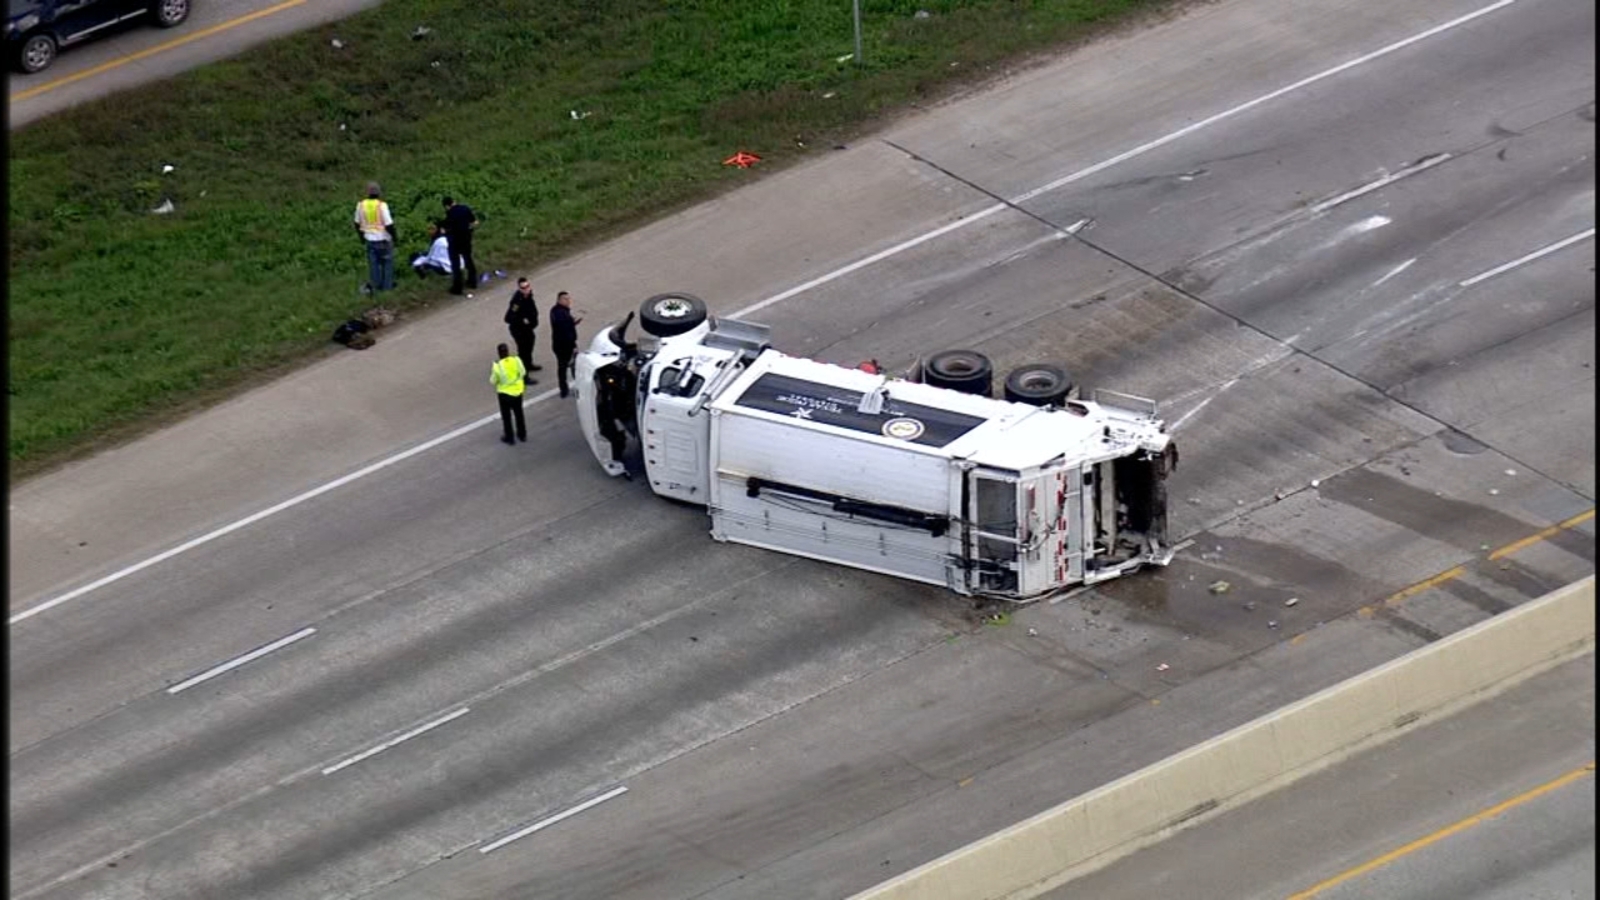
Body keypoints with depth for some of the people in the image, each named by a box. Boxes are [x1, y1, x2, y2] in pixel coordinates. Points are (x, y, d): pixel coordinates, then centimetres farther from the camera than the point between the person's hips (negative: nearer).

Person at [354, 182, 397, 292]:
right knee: (387, 262, 9)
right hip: (383, 239, -4)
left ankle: (375, 285, 17)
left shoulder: (361, 205, -2)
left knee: (373, 262, 13)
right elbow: (389, 225, -19)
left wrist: (362, 236, 22)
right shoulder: (381, 205, -19)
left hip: (370, 239, 4)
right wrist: (395, 236, -4)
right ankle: (387, 286, 13)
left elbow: (357, 224, 8)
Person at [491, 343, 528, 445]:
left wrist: (492, 372, 3)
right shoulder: (516, 360, -16)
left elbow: (493, 381, -13)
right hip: (517, 391, 4)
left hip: (504, 393, -4)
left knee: (506, 416, 14)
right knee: (519, 414, 22)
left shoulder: (497, 366, -24)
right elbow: (523, 372, -1)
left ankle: (509, 438, 22)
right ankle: (522, 435, 34)